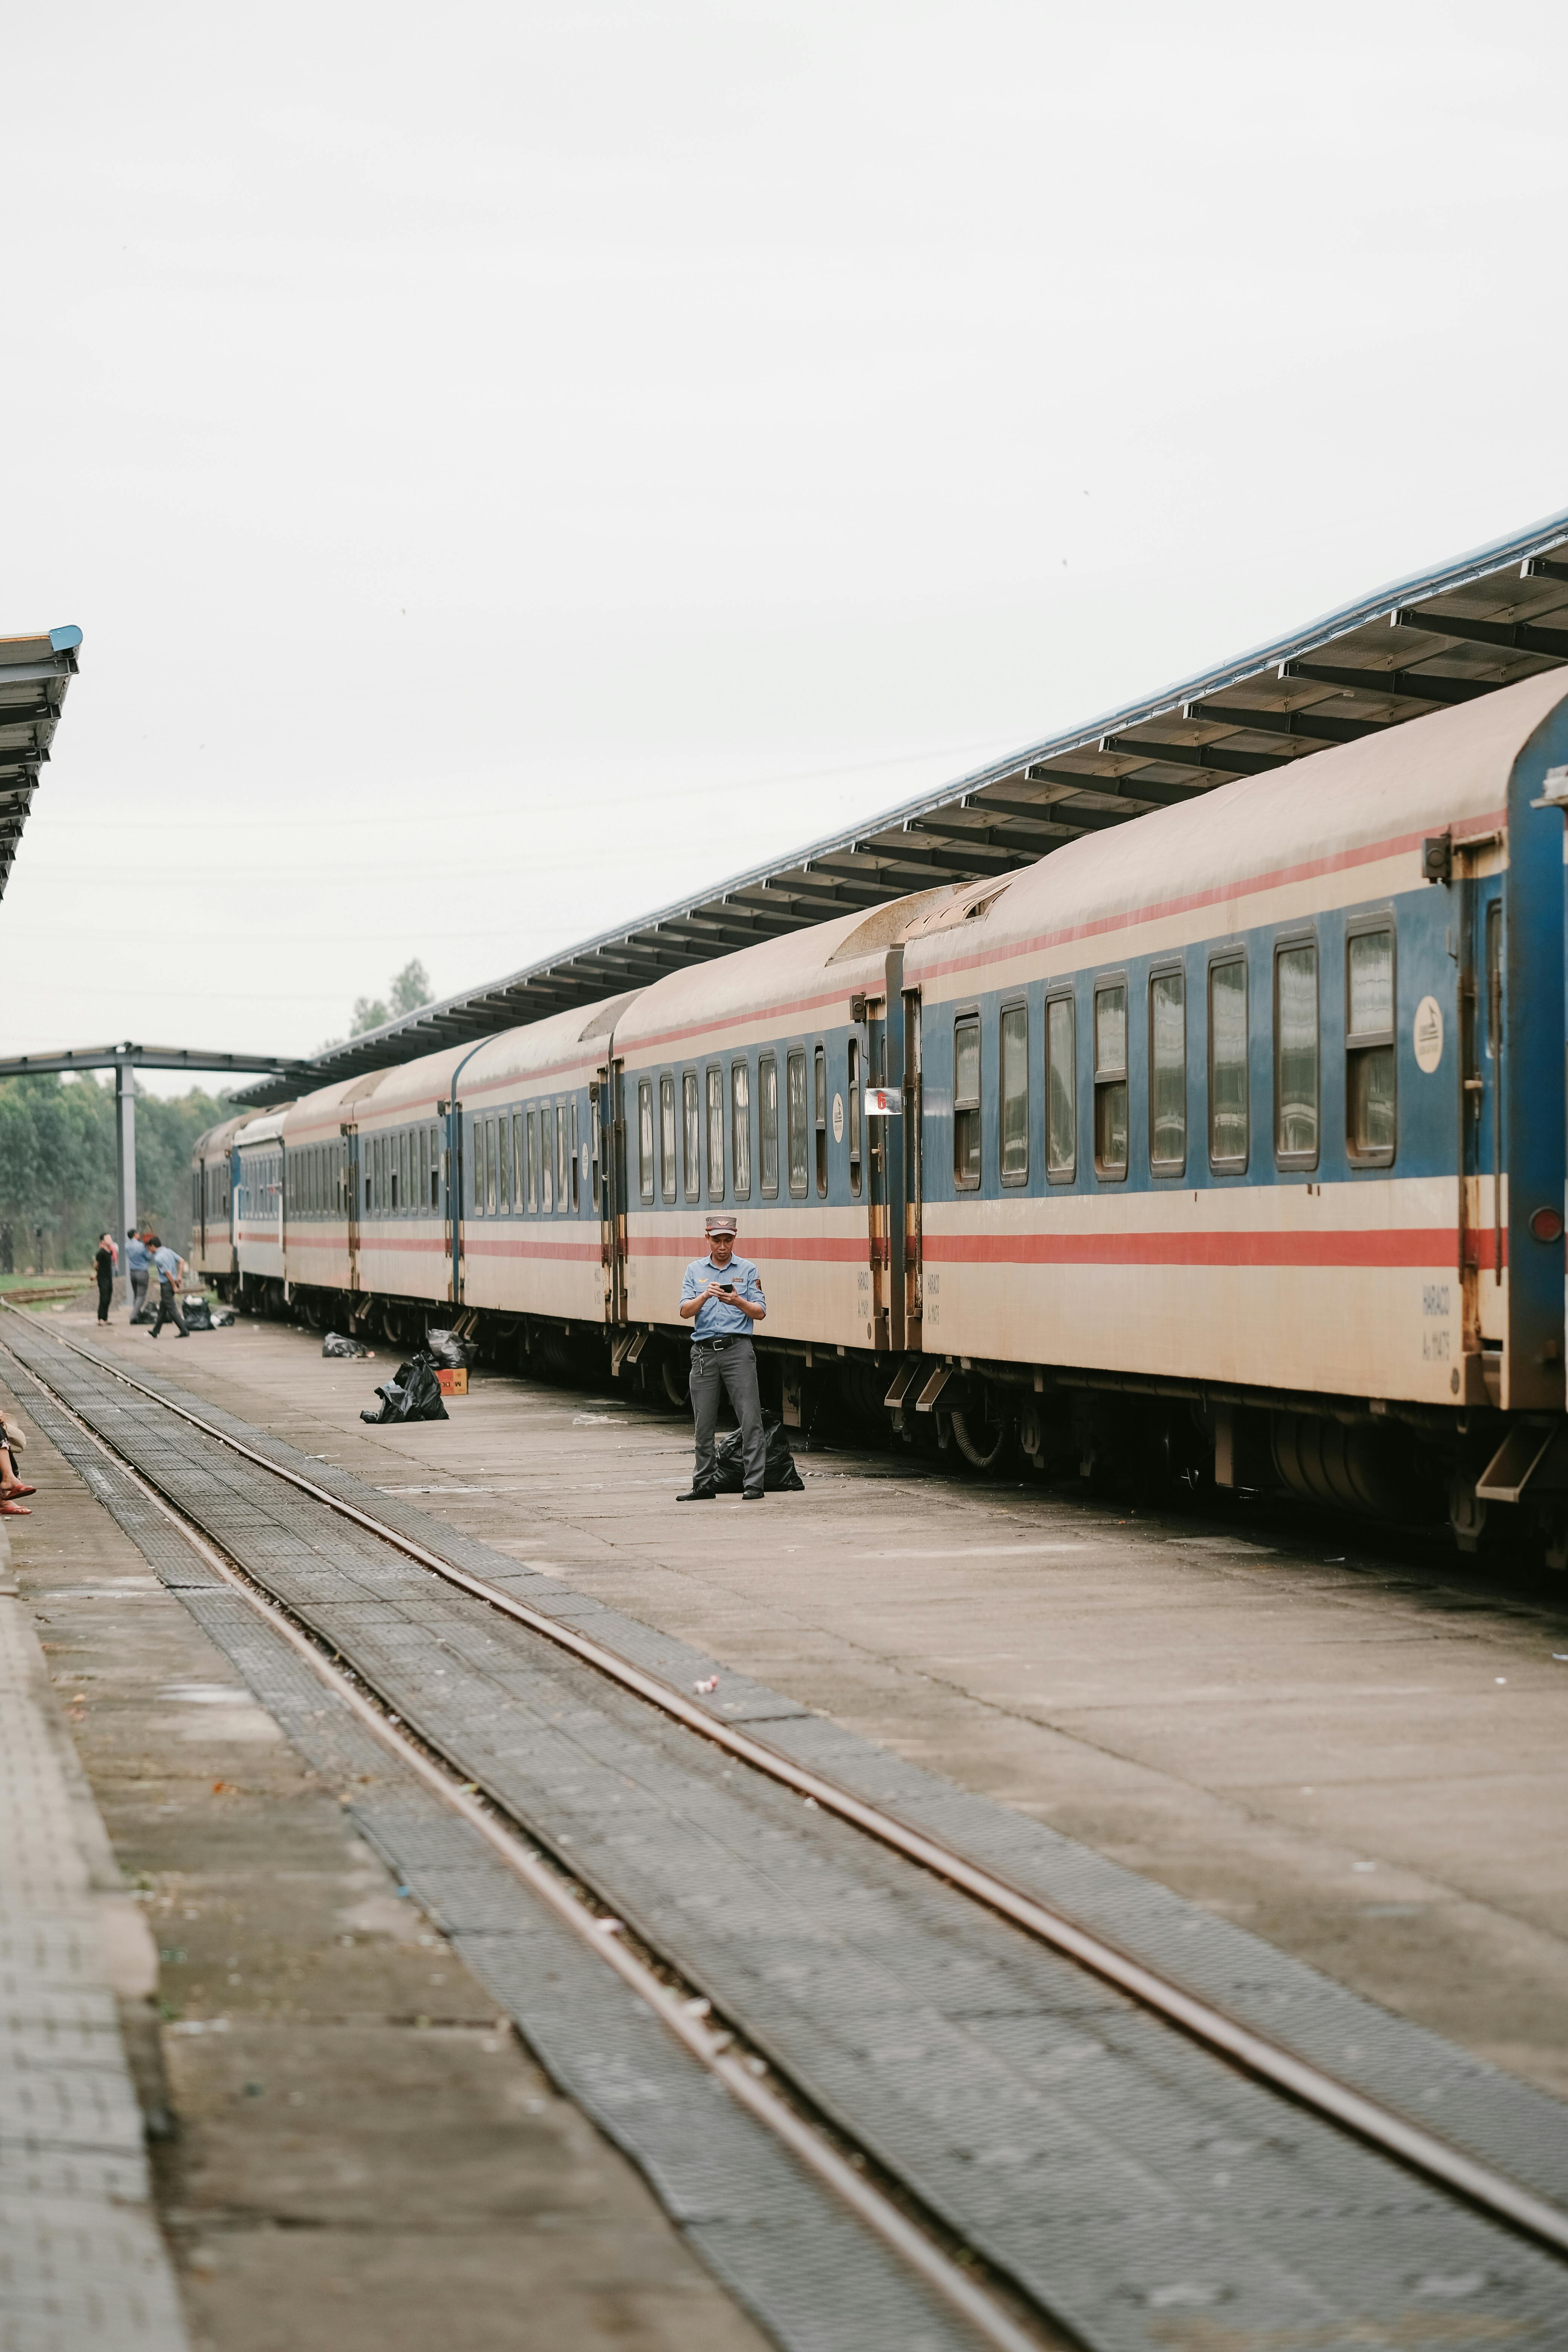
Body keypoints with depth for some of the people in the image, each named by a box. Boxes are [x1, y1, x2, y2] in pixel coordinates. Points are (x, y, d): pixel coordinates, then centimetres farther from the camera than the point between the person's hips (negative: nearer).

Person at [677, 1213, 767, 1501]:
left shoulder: (747, 1270, 6)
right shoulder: (695, 1270, 11)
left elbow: (760, 1313, 1)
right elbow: (685, 1312, 1)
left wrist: (738, 1302, -18)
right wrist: (705, 1296, -17)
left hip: (737, 1349, -2)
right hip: (704, 1352, 2)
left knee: (750, 1417, -8)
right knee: (704, 1423, 6)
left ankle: (753, 1484, -8)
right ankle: (704, 1485, 14)